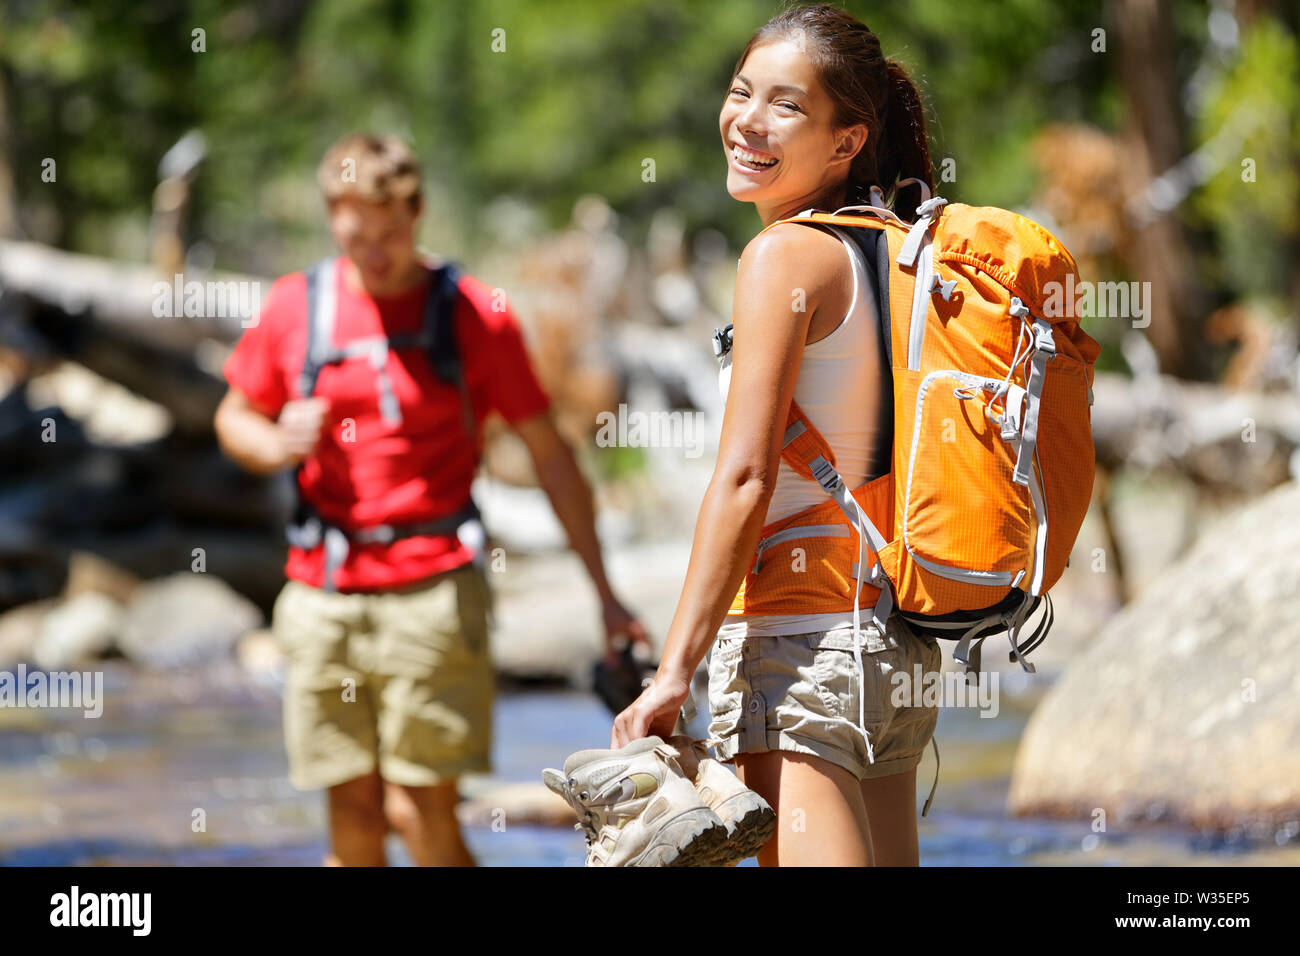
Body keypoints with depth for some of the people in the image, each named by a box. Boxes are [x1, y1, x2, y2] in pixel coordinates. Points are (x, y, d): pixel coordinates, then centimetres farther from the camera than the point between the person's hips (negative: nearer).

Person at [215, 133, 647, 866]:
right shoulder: (294, 307, 7)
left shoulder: (474, 314, -1)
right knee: (353, 814, 4)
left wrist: (605, 592, 1)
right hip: (324, 592, 3)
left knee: (422, 813, -9)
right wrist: (278, 446, -6)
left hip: (432, 588, -3)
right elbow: (234, 419, 19)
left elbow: (550, 454, 3)